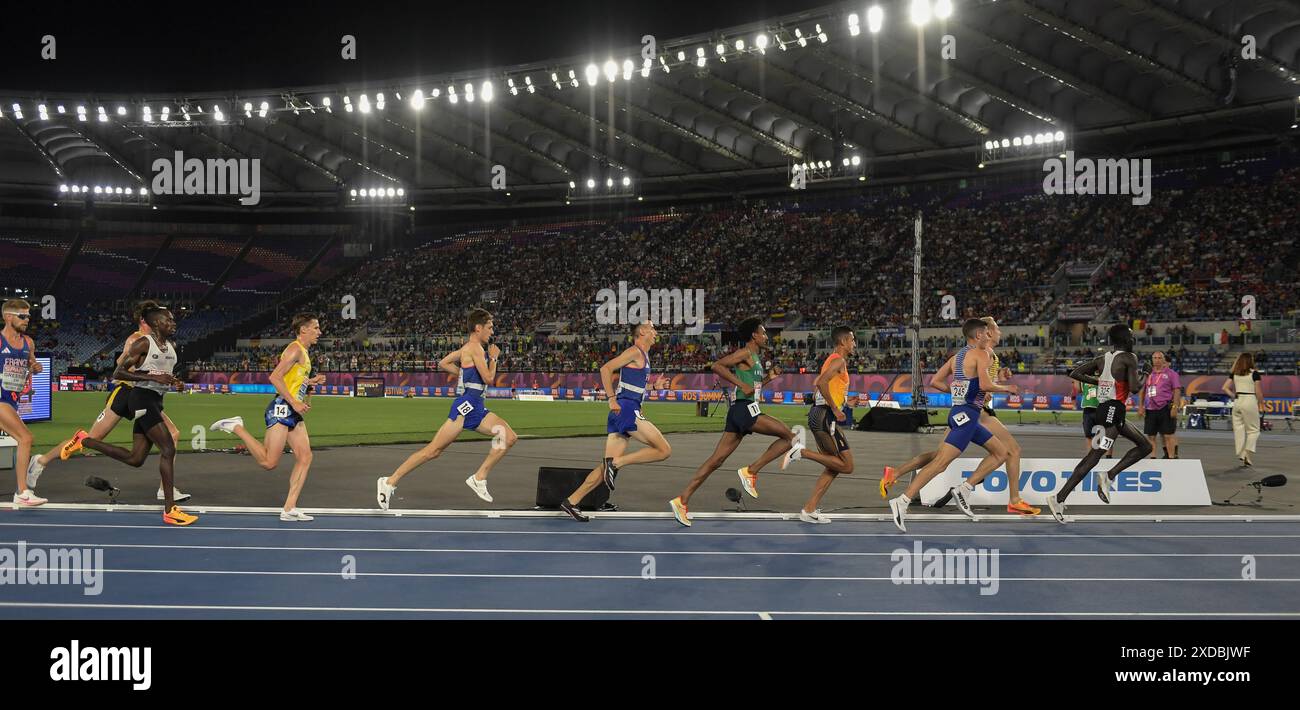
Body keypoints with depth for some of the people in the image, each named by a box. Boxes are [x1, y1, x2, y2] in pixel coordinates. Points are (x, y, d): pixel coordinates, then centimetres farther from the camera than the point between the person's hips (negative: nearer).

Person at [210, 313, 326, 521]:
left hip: (293, 412, 10)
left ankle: (289, 509, 0)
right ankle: (236, 427, 2)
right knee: (269, 462, -12)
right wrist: (294, 403, -21)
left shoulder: (304, 352, 21)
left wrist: (311, 382, 14)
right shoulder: (295, 349, -9)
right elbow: (275, 377, -19)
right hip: (282, 408, -10)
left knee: (305, 457, 0)